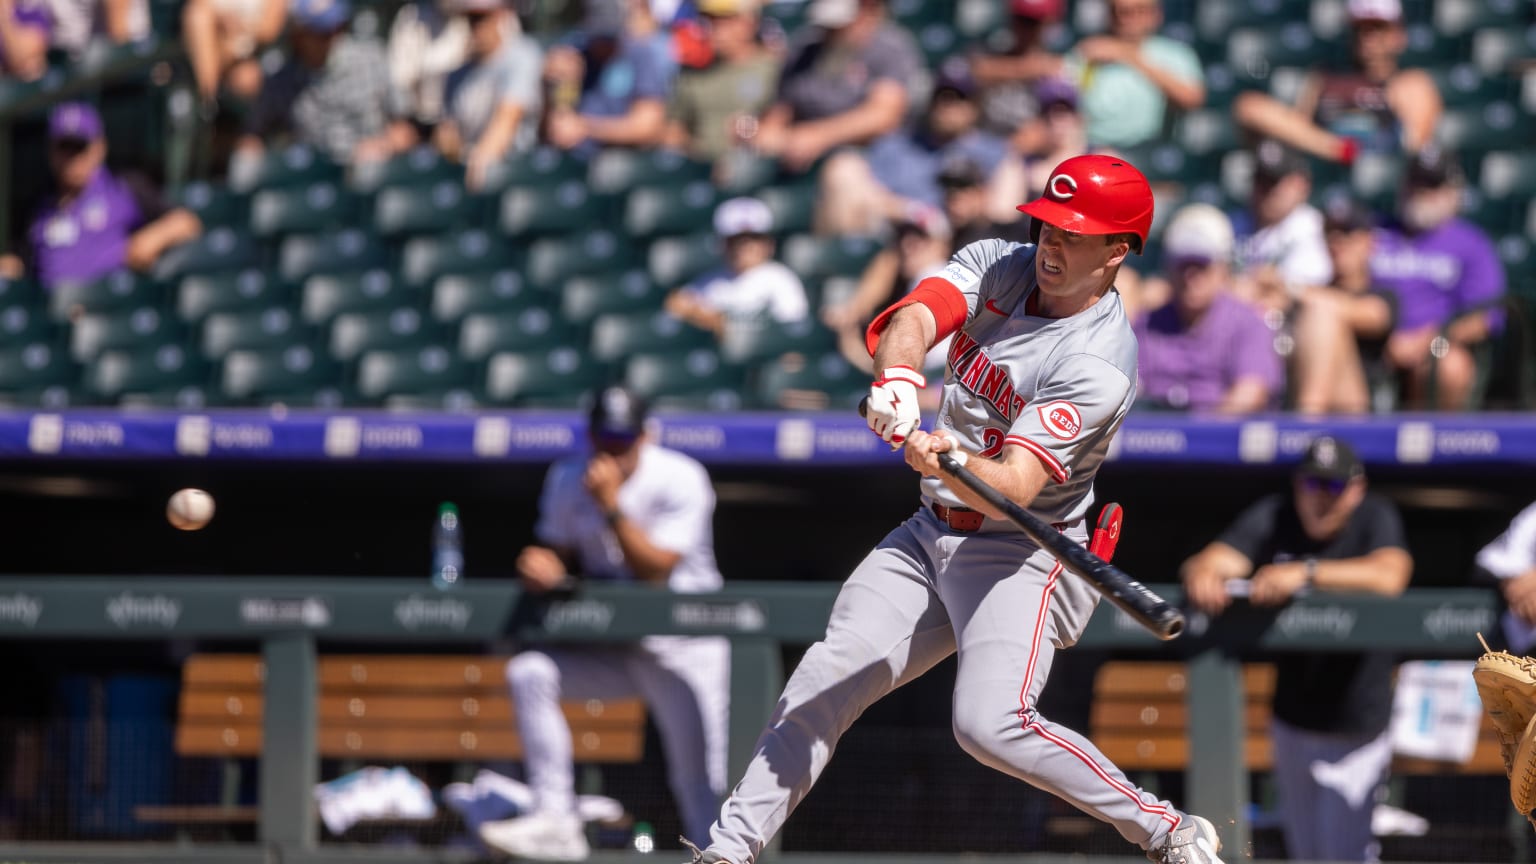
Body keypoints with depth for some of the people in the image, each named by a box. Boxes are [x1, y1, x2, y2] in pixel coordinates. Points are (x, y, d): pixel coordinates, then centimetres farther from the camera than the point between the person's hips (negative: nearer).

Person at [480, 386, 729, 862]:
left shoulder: (681, 481, -15)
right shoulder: (567, 480, -1)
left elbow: (655, 572, -23)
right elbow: (563, 555, 10)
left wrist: (612, 505, -31)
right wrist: (545, 564, -14)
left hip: (683, 647, -4)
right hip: (606, 648, 4)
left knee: (701, 780, -11)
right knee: (528, 671, -20)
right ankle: (555, 818, -21)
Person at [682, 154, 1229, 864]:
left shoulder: (1098, 364, -22)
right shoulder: (1001, 266, -1)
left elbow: (1016, 488, -31)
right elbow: (912, 317, -19)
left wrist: (952, 463, -52)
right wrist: (898, 377, -42)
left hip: (1024, 553, -7)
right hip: (931, 534, 7)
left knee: (990, 724, -24)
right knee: (826, 679, 1)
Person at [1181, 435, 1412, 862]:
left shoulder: (1376, 518, -14)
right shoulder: (1272, 518, -4)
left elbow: (1389, 576, -35)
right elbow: (1217, 559, -18)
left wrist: (1306, 573, -44)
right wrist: (1203, 573, -44)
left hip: (1354, 729, -4)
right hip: (1291, 721, 4)